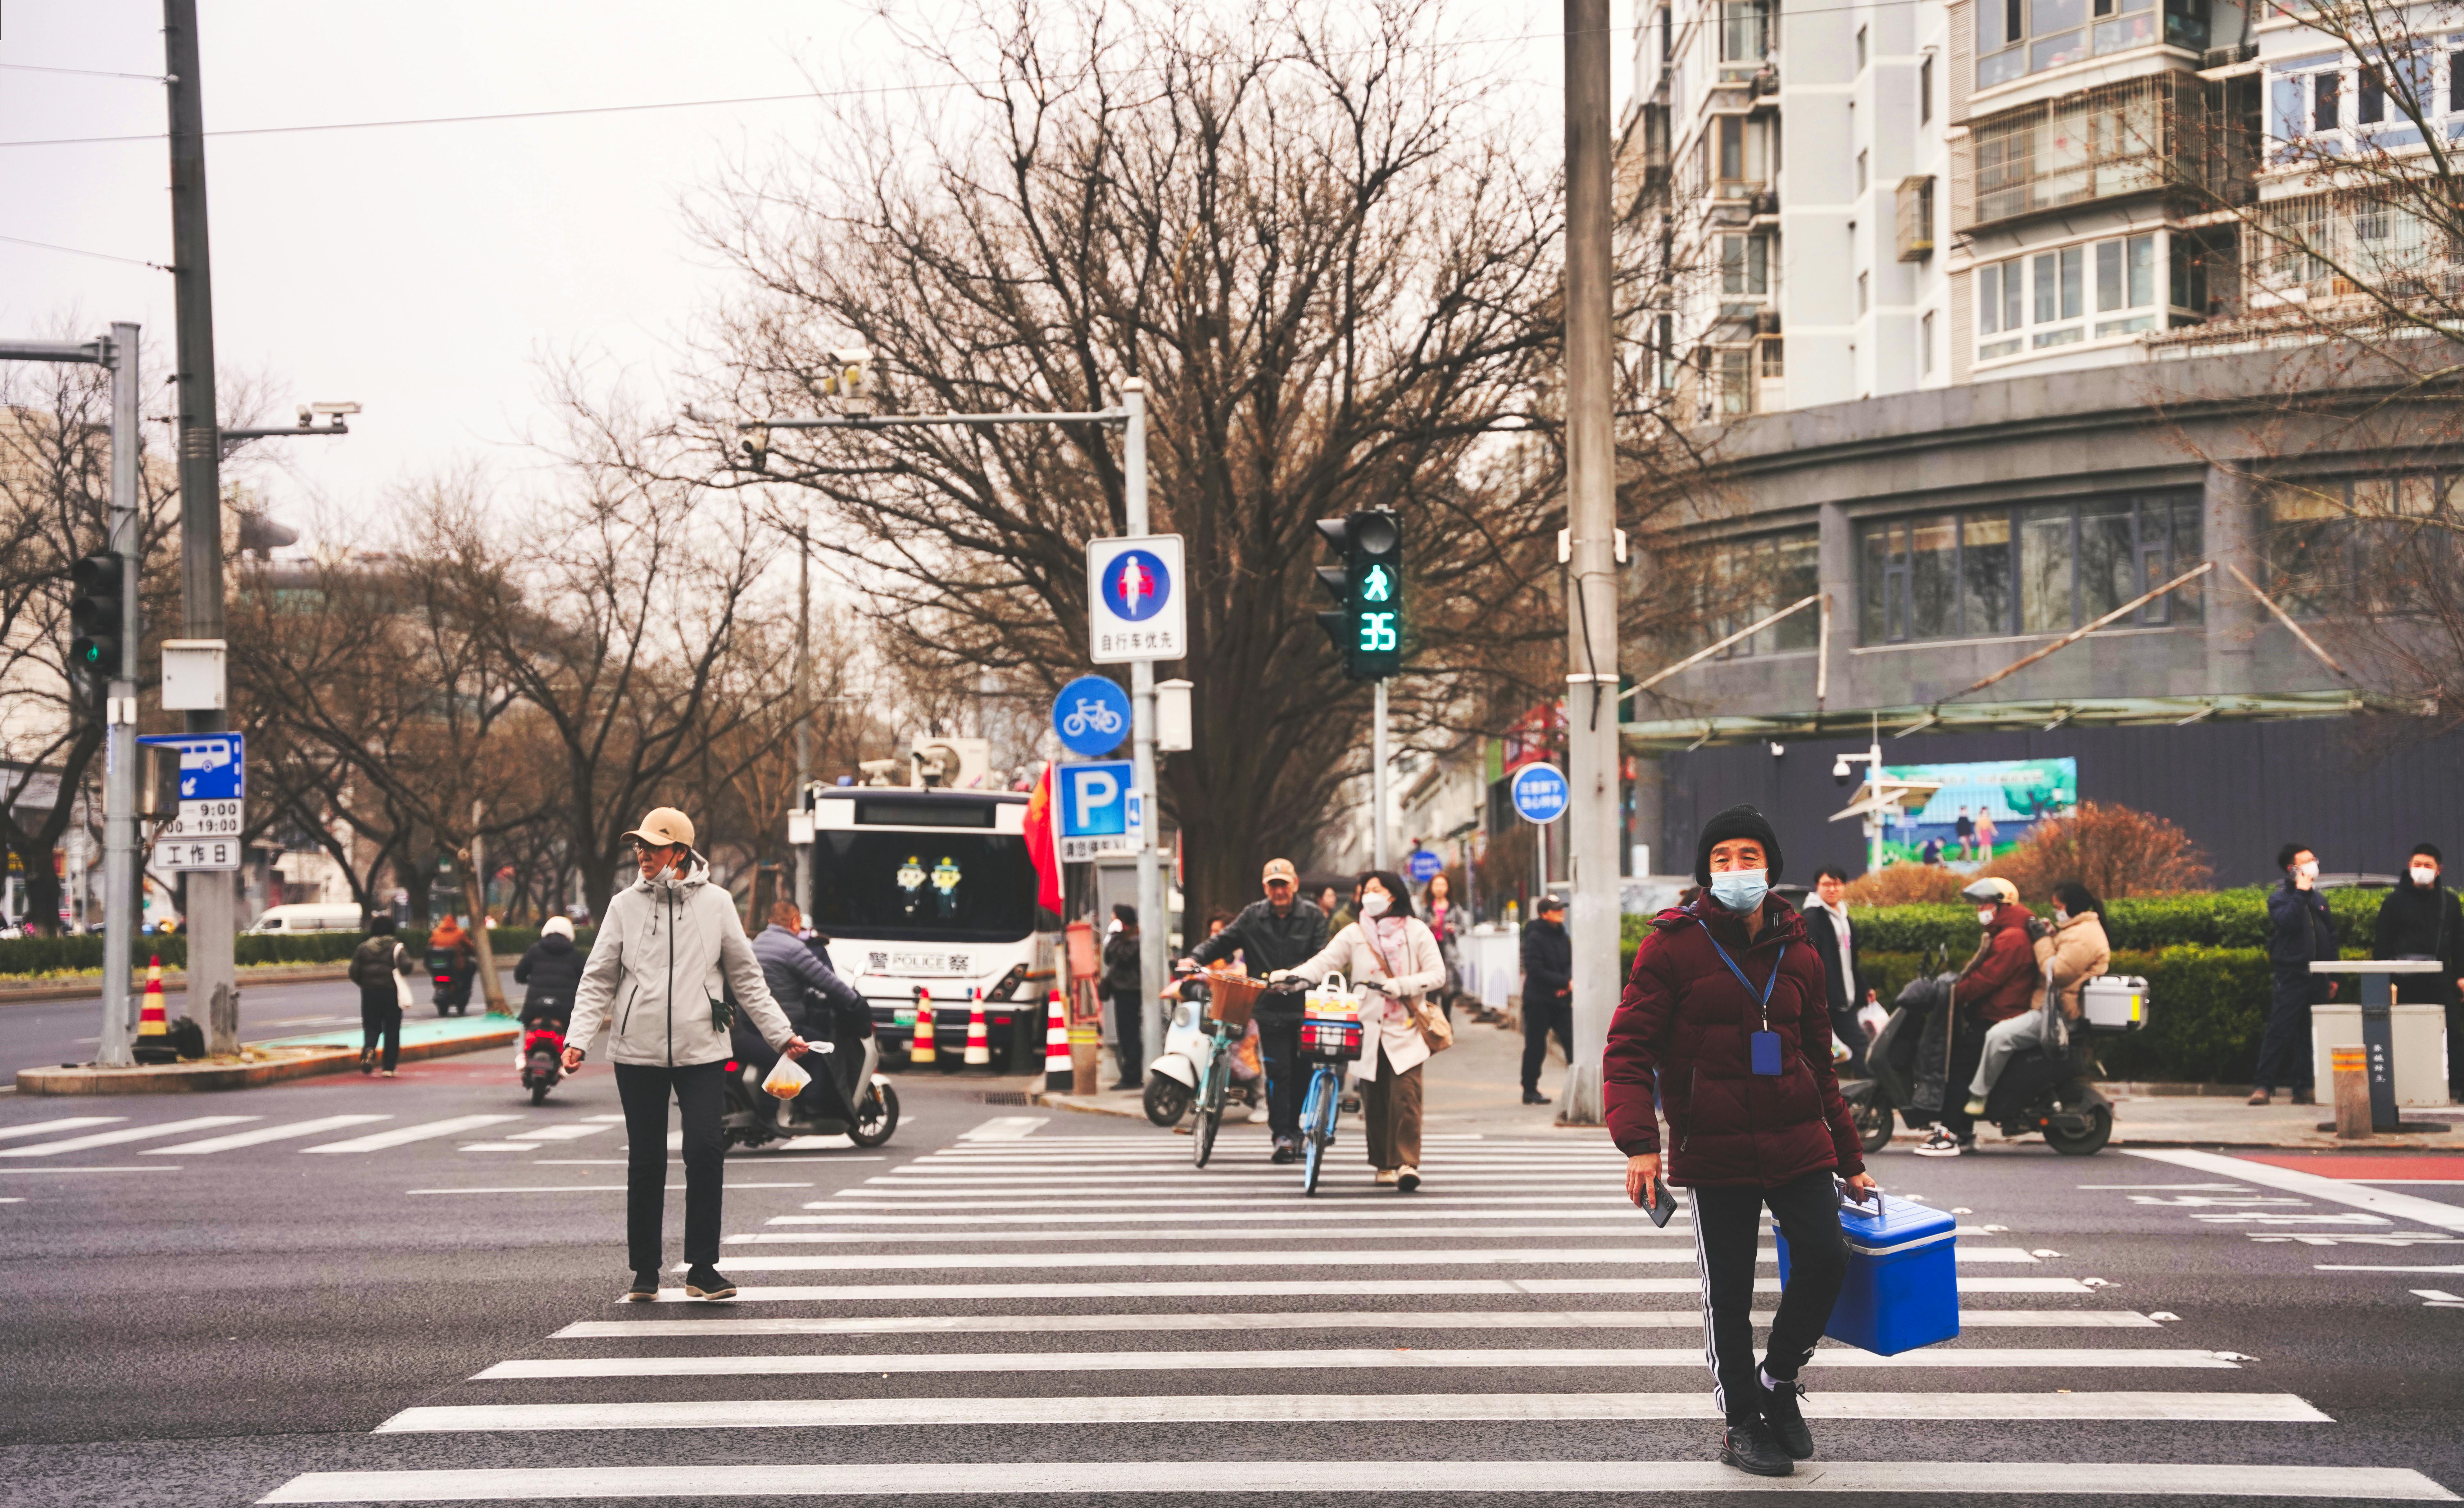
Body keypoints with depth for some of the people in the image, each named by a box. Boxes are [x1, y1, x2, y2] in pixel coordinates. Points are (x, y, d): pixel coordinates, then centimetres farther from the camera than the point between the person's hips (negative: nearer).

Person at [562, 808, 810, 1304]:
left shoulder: (716, 903, 5)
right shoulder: (625, 905, 6)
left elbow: (746, 978, 11)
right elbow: (598, 980, 7)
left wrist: (781, 1034, 8)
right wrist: (578, 1038, -6)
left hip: (702, 1049, -1)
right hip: (638, 1052, 1)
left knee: (706, 1152, -11)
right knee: (645, 1162, 3)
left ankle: (702, 1268, -2)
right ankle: (645, 1272, 13)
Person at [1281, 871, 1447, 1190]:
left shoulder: (1416, 931, 5)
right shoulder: (1354, 934, 9)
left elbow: (1437, 974, 1)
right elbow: (1323, 962, -2)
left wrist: (1400, 986, -14)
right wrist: (1291, 976, -20)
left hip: (1405, 1031, -2)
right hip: (1368, 1031, 2)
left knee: (1405, 1097, -15)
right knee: (1374, 1101, 2)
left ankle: (1407, 1163, -13)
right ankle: (1384, 1164, 14)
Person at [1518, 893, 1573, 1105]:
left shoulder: (1562, 936, 11)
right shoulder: (1535, 938, -10)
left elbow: (1571, 963, 10)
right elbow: (1536, 970, -17)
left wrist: (1568, 981, -12)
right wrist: (1565, 982, -16)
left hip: (1561, 1000, 6)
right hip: (1539, 1002, -6)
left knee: (1573, 1041, -2)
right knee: (1536, 1048, 1)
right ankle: (1530, 1091, 11)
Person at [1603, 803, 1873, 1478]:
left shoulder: (1797, 954, 10)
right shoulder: (1673, 947, -3)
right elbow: (1629, 1049, -6)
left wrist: (1848, 1160, 20)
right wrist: (1640, 1143, -19)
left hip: (1798, 1143, 3)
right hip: (1715, 1151, -3)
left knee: (1826, 1258, -10)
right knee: (1728, 1289, 3)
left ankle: (1779, 1379, 15)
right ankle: (1742, 1421, 21)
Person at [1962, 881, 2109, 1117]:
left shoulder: (2082, 937, -18)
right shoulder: (2084, 929, 18)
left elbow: (2056, 973, -23)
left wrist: (2043, 940, -13)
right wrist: (2050, 936, 9)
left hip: (2063, 1017, -12)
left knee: (1999, 1036, -24)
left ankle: (1978, 1095, -15)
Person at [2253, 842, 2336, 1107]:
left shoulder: (2319, 900, 17)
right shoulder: (2279, 898, 0)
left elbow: (2331, 937, 21)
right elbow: (2287, 921, -21)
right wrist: (2300, 893, -15)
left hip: (2317, 978, 6)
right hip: (2291, 974, -6)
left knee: (2310, 1035, 5)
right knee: (2280, 1031, -11)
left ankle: (2303, 1088, 9)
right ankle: (2263, 1086, -10)